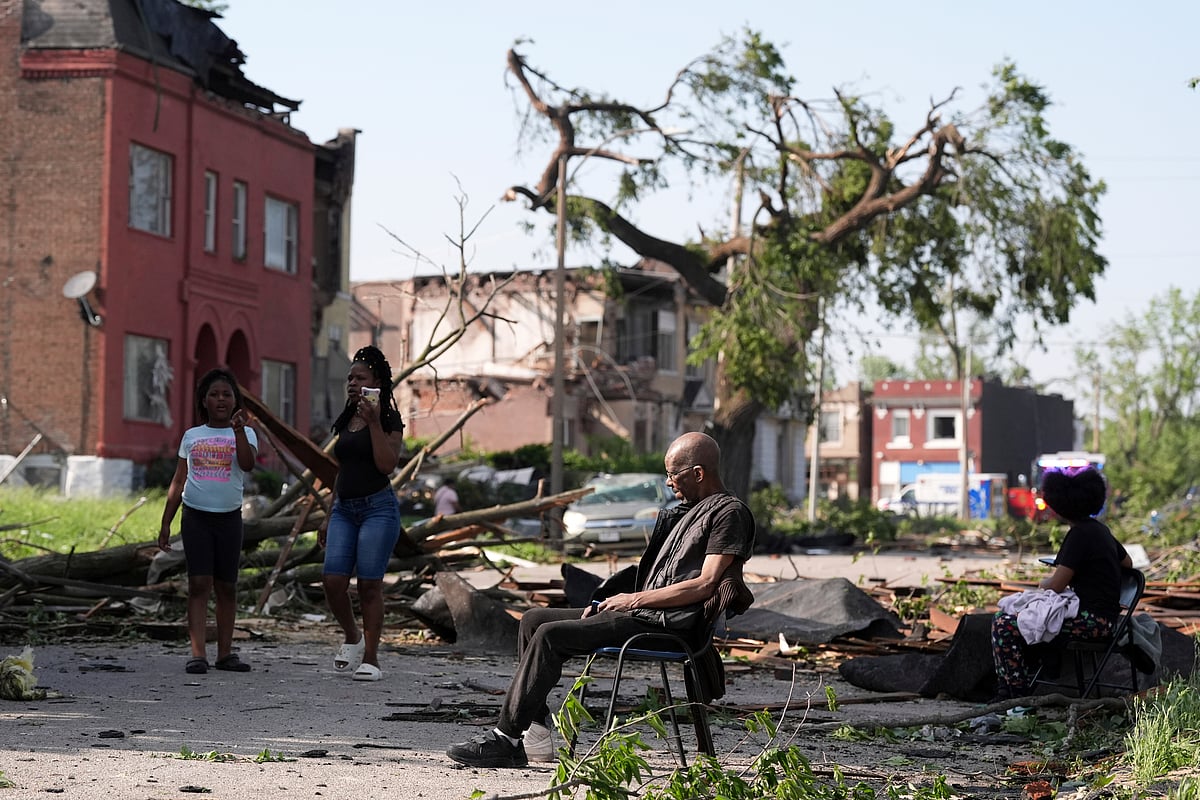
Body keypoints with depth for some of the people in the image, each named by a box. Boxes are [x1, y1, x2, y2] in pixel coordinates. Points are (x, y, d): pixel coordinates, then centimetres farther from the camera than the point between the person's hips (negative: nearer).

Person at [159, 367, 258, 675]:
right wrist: (165, 524, 10)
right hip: (195, 516, 0)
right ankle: (198, 654, -13)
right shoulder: (192, 436, 10)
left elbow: (248, 464, -17)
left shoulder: (244, 433, 4)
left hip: (229, 517, 0)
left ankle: (225, 652, 13)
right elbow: (177, 483, 13)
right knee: (199, 584, -8)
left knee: (226, 587, 6)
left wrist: (238, 430, -26)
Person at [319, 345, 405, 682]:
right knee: (333, 582, -6)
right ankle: (353, 638, 18)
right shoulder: (345, 421, 16)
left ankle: (370, 658, 2)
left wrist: (374, 422, -19)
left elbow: (387, 464, -16)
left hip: (377, 507, -6)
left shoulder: (388, 420, -3)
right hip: (344, 509, 6)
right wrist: (329, 516, 21)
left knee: (369, 585, -6)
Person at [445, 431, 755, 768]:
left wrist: (636, 599, -12)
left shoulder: (729, 513, -7)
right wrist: (612, 601, 8)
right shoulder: (687, 512, 24)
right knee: (534, 619, 6)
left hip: (668, 625, -11)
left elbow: (705, 585, -17)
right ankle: (536, 734, -2)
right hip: (646, 614, 11)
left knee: (550, 634, -21)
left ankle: (506, 740, -20)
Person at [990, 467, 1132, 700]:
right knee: (1013, 612, 21)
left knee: (1003, 624, -17)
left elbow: (1055, 586, -16)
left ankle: (1018, 692, -10)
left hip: (1091, 620, -10)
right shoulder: (1100, 529, 12)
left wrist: (1043, 583, 6)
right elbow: (1127, 562, 30)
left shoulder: (1080, 534, -16)